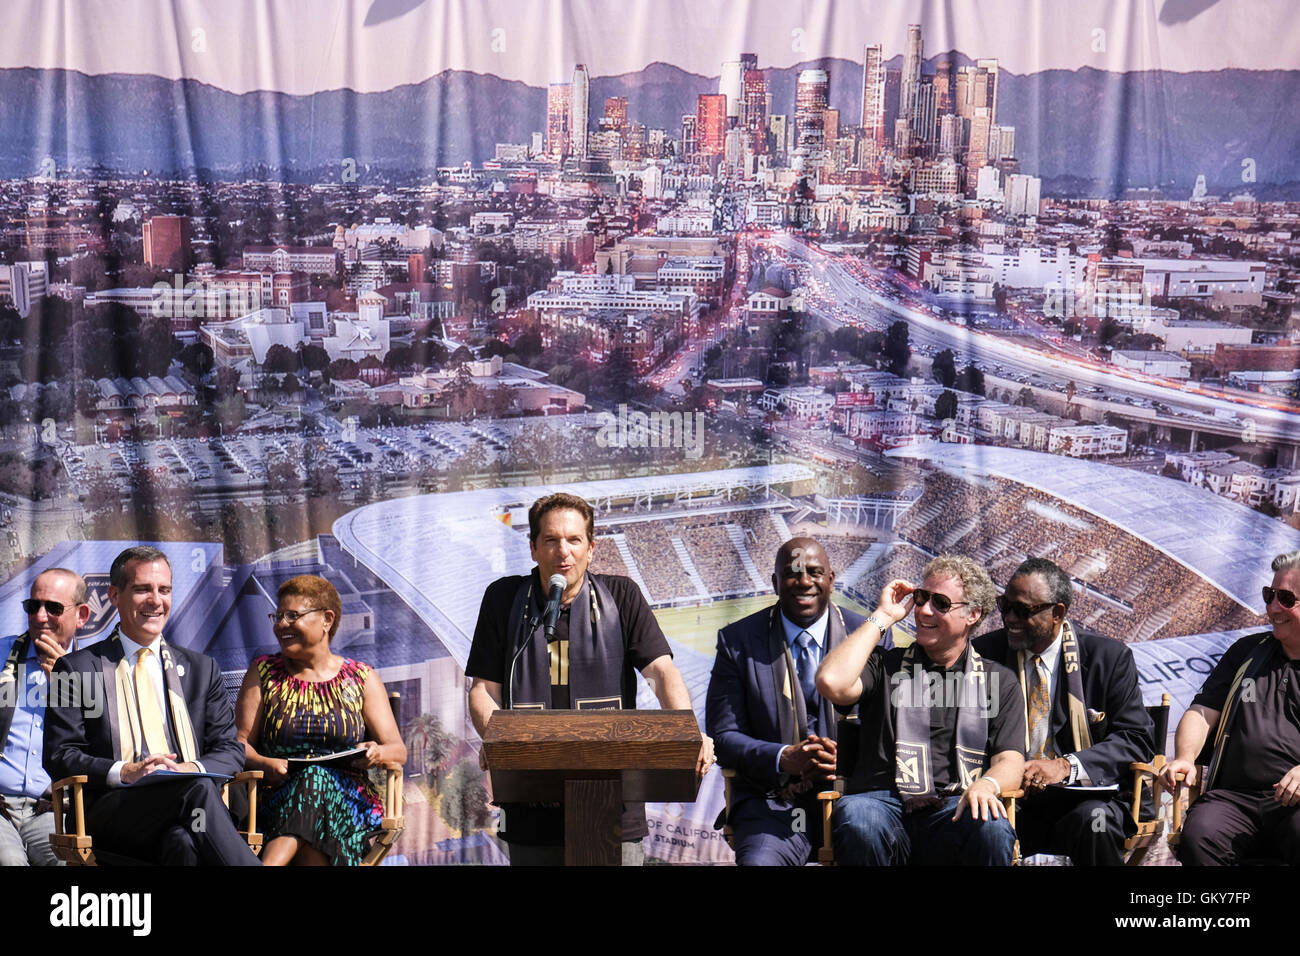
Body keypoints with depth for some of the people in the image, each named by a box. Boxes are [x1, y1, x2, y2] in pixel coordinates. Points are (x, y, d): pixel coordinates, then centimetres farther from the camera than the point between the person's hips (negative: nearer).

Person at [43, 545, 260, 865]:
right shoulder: (76, 669, 13)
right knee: (198, 789, -35)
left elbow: (231, 750, 16)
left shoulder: (201, 668, 22)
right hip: (111, 811, -2)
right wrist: (123, 772, -14)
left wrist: (194, 768, -8)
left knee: (183, 841, -39)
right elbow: (59, 757, 5)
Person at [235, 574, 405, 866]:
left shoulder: (362, 679, 13)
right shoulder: (263, 672, 15)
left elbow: (399, 751, 8)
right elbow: (240, 742, 7)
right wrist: (265, 764, -16)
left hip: (349, 800, 0)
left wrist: (379, 754, -17)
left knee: (315, 780, -36)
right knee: (311, 778, -36)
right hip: (276, 802, 0)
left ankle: (270, 863, -49)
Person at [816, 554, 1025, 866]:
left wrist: (986, 784, -18)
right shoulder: (886, 665, 17)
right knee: (856, 821, -36)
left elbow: (1010, 760, 8)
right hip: (883, 802, 0)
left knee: (992, 828, -35)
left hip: (953, 810, 1)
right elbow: (832, 683, -5)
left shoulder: (999, 682, 19)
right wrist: (882, 617, 5)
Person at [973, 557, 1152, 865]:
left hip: (1083, 798, 0)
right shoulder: (985, 653, 6)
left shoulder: (1110, 656, 2)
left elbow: (1135, 738, -3)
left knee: (1093, 820, -34)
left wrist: (1066, 766, -18)